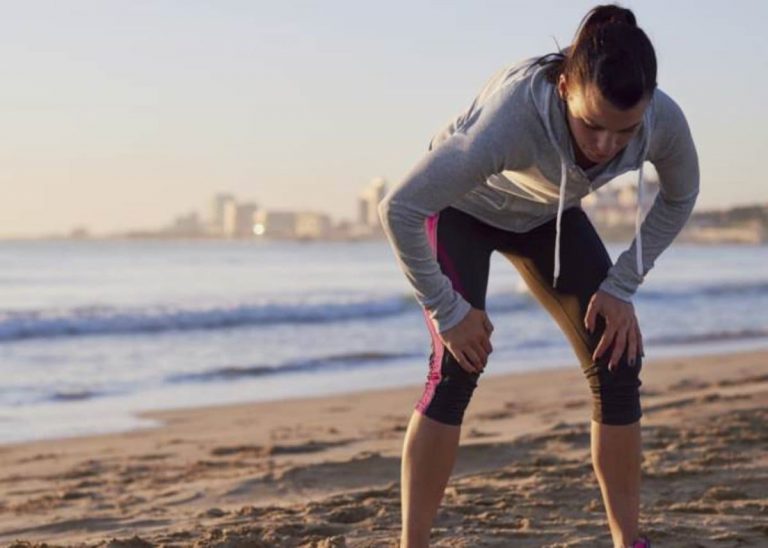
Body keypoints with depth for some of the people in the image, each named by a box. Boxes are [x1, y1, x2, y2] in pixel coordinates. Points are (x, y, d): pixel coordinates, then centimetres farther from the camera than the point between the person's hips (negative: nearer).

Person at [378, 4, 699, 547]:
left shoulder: (664, 121, -31)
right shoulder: (512, 115, -44)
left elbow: (679, 198, -5)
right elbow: (400, 208, -38)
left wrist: (621, 287, -10)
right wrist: (448, 311, -28)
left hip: (548, 216, 4)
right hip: (462, 208, -4)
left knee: (617, 363, -6)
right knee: (457, 366, -21)